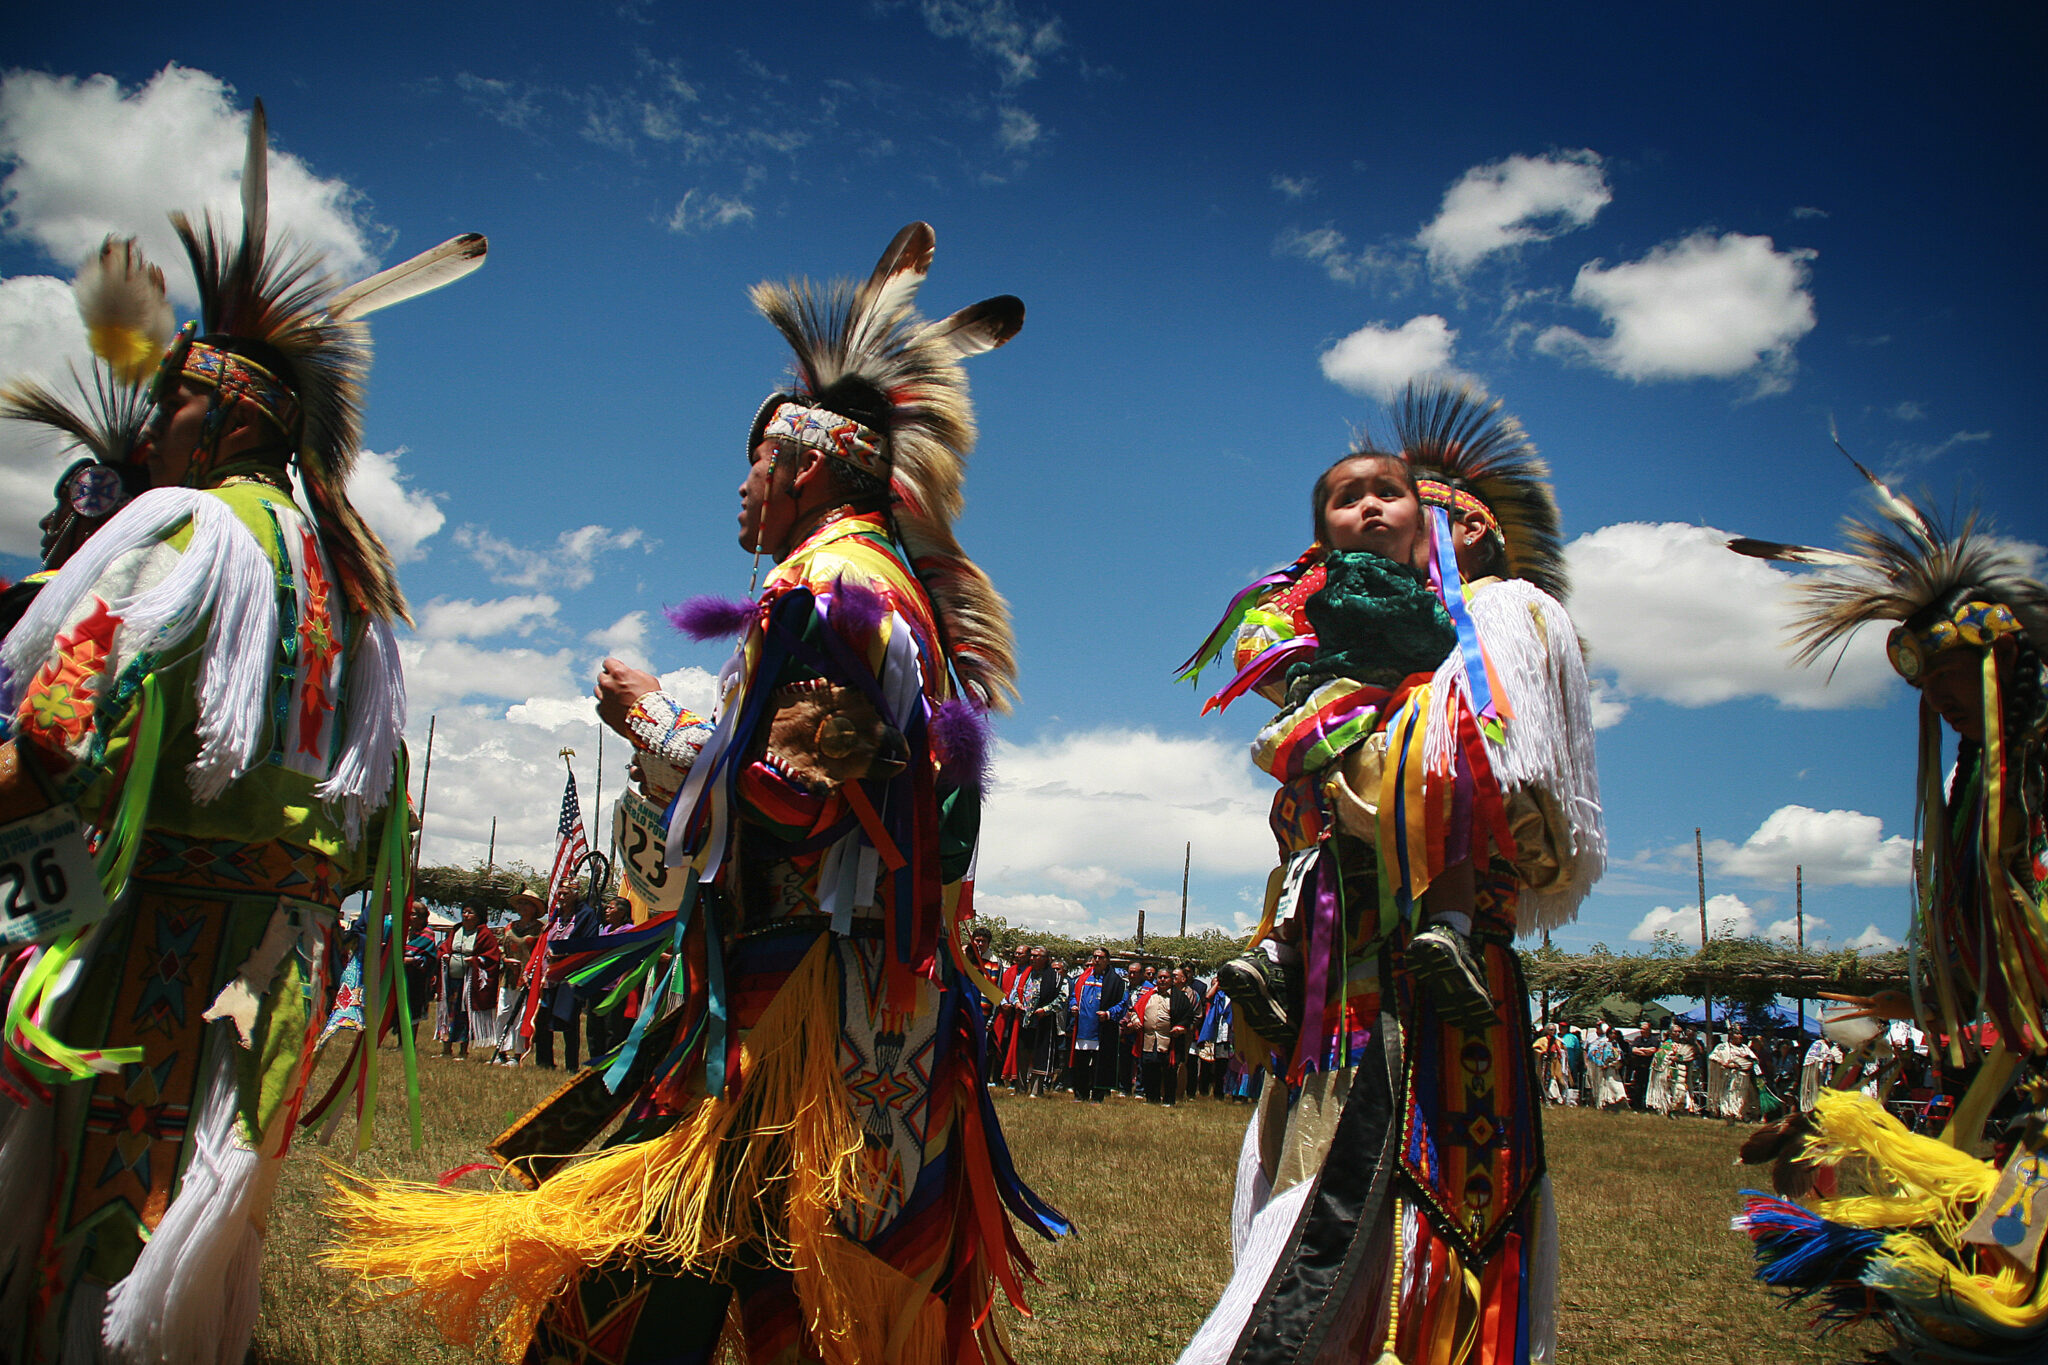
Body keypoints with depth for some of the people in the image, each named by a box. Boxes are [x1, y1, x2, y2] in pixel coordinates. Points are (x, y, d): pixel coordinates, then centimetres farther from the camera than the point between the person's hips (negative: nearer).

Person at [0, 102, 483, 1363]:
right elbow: (372, 801, 20)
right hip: (290, 941, 8)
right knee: (196, 1220, 17)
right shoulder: (349, 575, 17)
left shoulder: (189, 527, -8)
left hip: (169, 918, -8)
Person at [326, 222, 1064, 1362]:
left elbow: (775, 800, -18)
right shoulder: (902, 589, 18)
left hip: (795, 1004, -10)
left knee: (662, 1263, -4)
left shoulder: (824, 583, -12)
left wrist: (655, 717, -3)